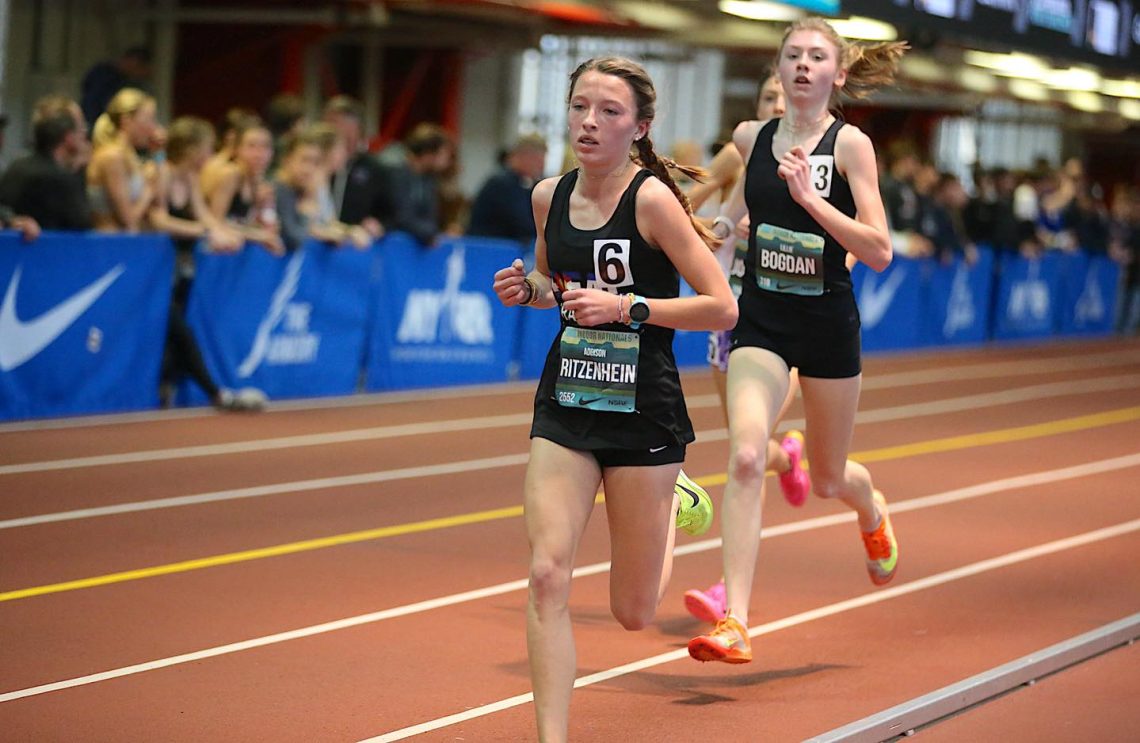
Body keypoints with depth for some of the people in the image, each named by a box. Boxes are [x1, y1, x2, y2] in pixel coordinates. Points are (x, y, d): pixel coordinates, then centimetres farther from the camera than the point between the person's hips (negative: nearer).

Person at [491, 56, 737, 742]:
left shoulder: (652, 199, -14)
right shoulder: (549, 197, 2)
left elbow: (723, 307, -13)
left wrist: (628, 307, -22)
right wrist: (528, 289, 0)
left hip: (643, 410, -4)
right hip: (565, 407, 4)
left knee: (634, 614, 7)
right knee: (548, 575, -15)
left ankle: (672, 508, 39)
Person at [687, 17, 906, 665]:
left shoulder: (849, 144, -10)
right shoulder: (751, 138, 1)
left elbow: (879, 252, -19)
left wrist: (810, 198, -25)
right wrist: (722, 223, 10)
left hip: (827, 322, -2)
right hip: (761, 322, 2)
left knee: (828, 478, 15)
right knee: (745, 455, -20)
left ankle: (873, 513, 54)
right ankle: (735, 624, -22)